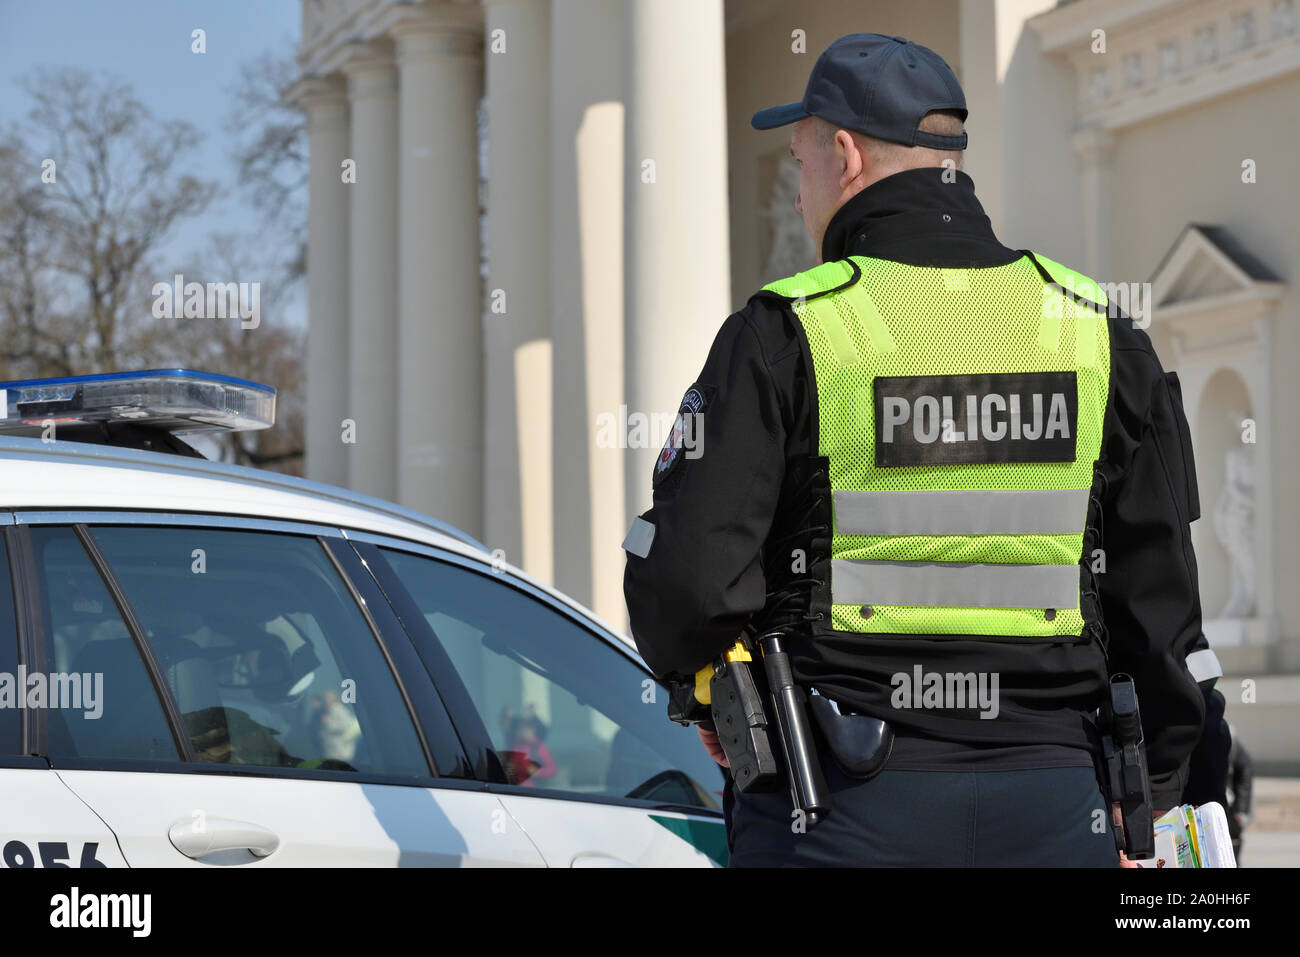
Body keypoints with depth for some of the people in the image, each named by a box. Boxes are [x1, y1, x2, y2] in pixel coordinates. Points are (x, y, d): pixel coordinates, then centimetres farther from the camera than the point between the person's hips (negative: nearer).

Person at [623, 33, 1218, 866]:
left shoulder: (784, 334, -6)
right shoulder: (1098, 332, 7)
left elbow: (685, 573, -10)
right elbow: (1160, 589, 8)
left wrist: (702, 682, 12)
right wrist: (1153, 804, 17)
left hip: (842, 806, -3)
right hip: (1051, 805, 4)